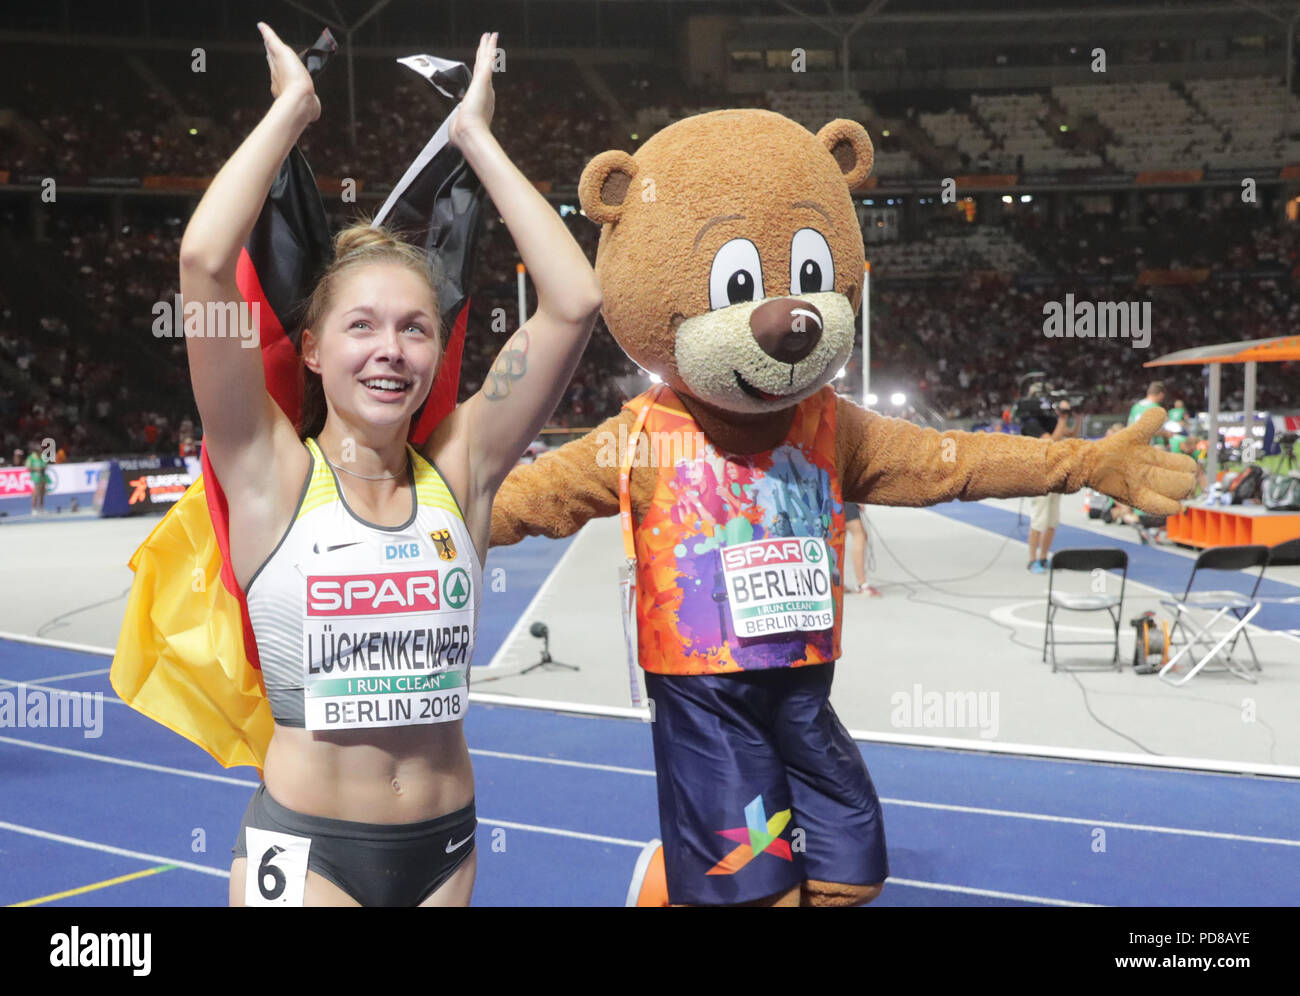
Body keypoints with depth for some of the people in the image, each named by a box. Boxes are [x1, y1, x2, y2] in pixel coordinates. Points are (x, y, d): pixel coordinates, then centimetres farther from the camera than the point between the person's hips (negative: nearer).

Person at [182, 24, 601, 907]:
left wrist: (475, 135, -6)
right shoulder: (271, 471, -8)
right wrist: (291, 109, -8)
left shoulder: (460, 467, -1)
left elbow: (575, 301, -10)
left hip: (446, 847, 3)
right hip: (304, 848, -3)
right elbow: (205, 259, -20)